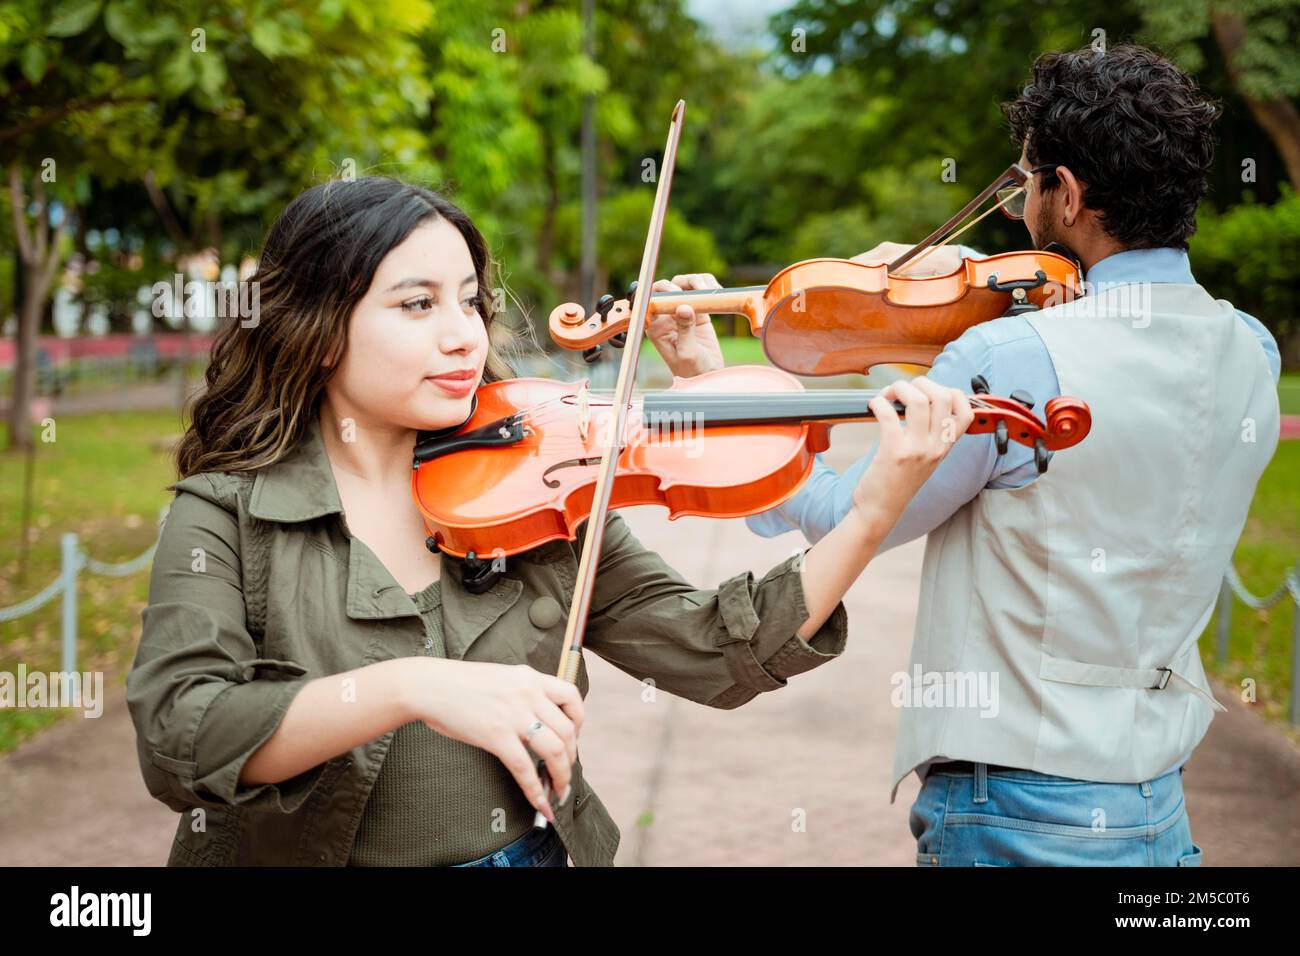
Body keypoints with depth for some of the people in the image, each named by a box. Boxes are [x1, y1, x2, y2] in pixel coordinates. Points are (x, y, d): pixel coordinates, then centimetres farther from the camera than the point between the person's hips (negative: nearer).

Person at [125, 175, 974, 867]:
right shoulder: (228, 516, -4)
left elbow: (718, 655, 1)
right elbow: (176, 736, -18)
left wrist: (877, 512, -9)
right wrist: (410, 688, -30)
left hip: (534, 851, 2)